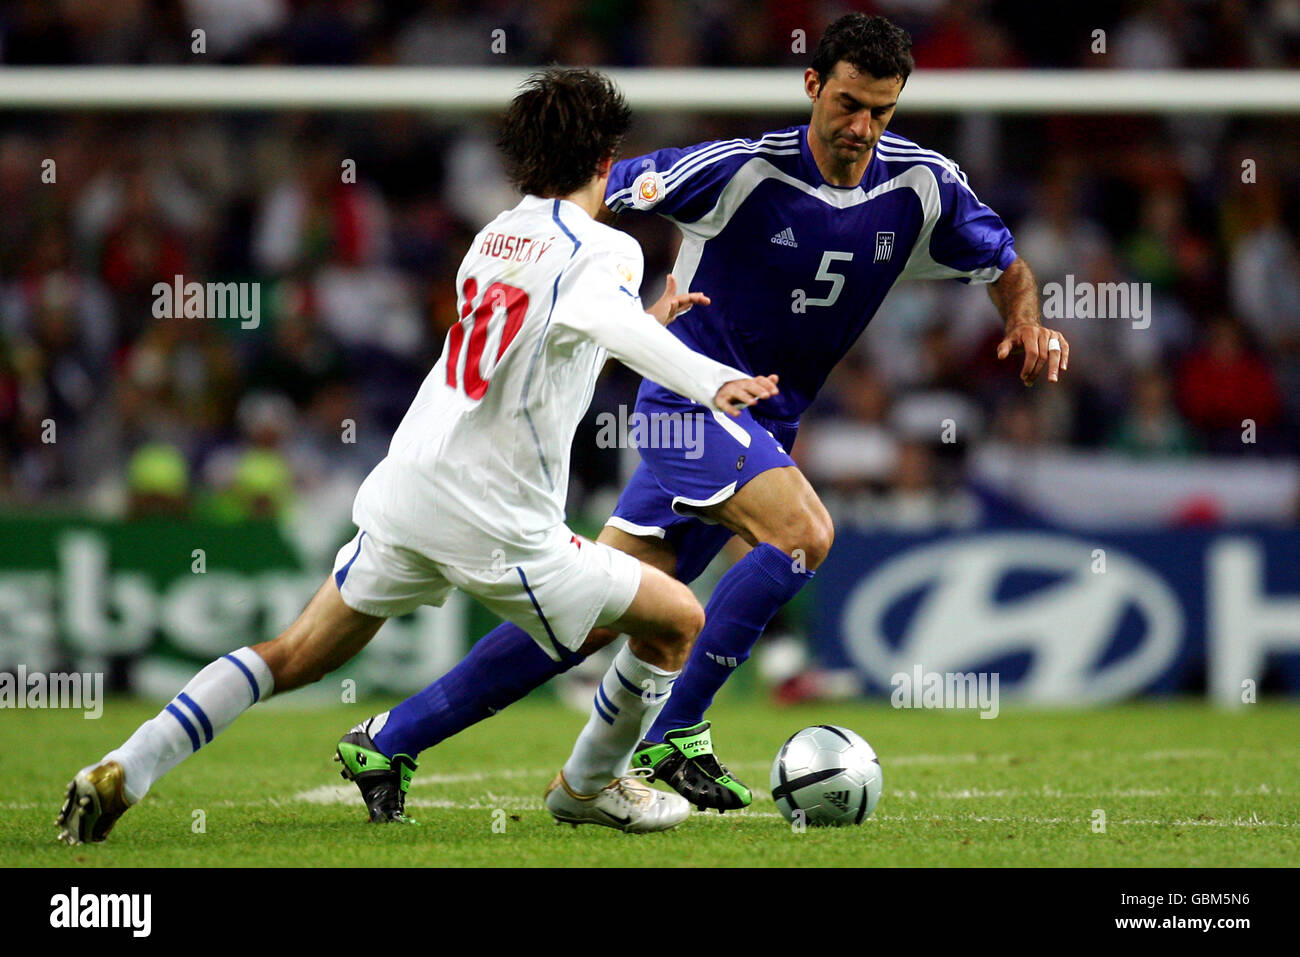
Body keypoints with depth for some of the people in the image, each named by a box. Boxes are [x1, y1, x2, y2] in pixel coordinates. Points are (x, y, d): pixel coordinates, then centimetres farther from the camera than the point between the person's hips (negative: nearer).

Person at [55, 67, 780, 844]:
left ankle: (122, 773, 2)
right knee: (679, 620, 11)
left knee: (295, 657, 15)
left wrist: (649, 324, 41)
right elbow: (604, 316, -30)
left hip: (406, 493, 7)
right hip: (499, 525, -7)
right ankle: (589, 786, 28)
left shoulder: (493, 239, 17)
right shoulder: (604, 249, -6)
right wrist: (712, 381, -44)